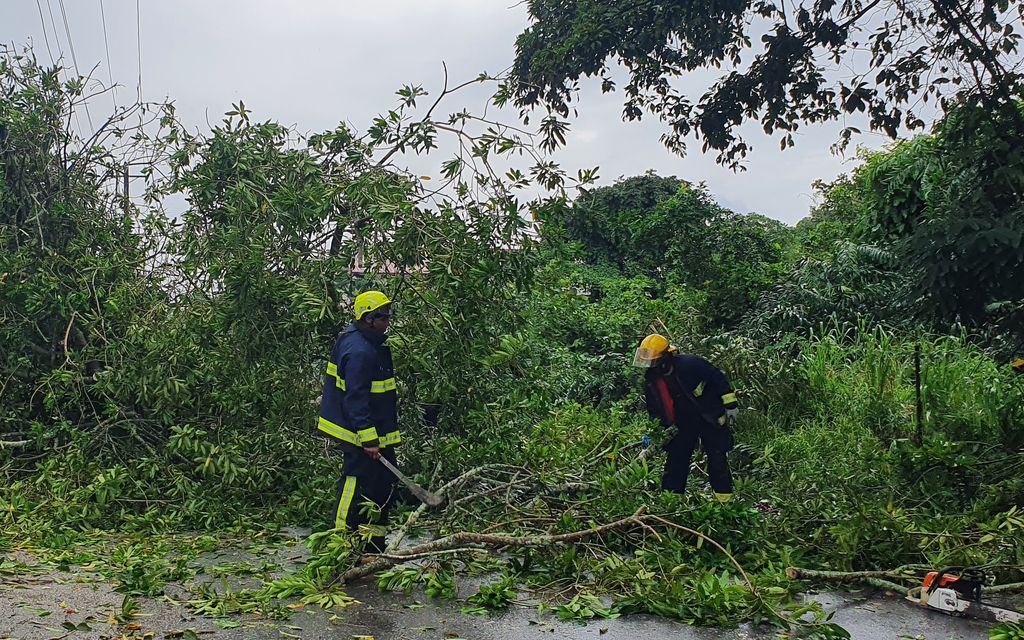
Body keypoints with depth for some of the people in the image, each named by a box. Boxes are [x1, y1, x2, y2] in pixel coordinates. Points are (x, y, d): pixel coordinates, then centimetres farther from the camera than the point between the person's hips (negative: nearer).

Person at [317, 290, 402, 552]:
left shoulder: (372, 344, 12)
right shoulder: (359, 351, -21)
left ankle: (374, 547, 27)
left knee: (385, 485, 16)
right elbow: (355, 399, -25)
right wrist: (368, 439, -25)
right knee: (356, 489, -4)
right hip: (362, 435, -11)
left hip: (378, 433, 11)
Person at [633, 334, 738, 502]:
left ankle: (724, 500, 11)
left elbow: (719, 379, -15)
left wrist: (730, 406, -13)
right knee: (675, 460, 0)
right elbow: (654, 411, 6)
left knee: (717, 459, 0)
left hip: (710, 419, -4)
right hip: (683, 423, 4)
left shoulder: (691, 364, -24)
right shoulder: (650, 381, -7)